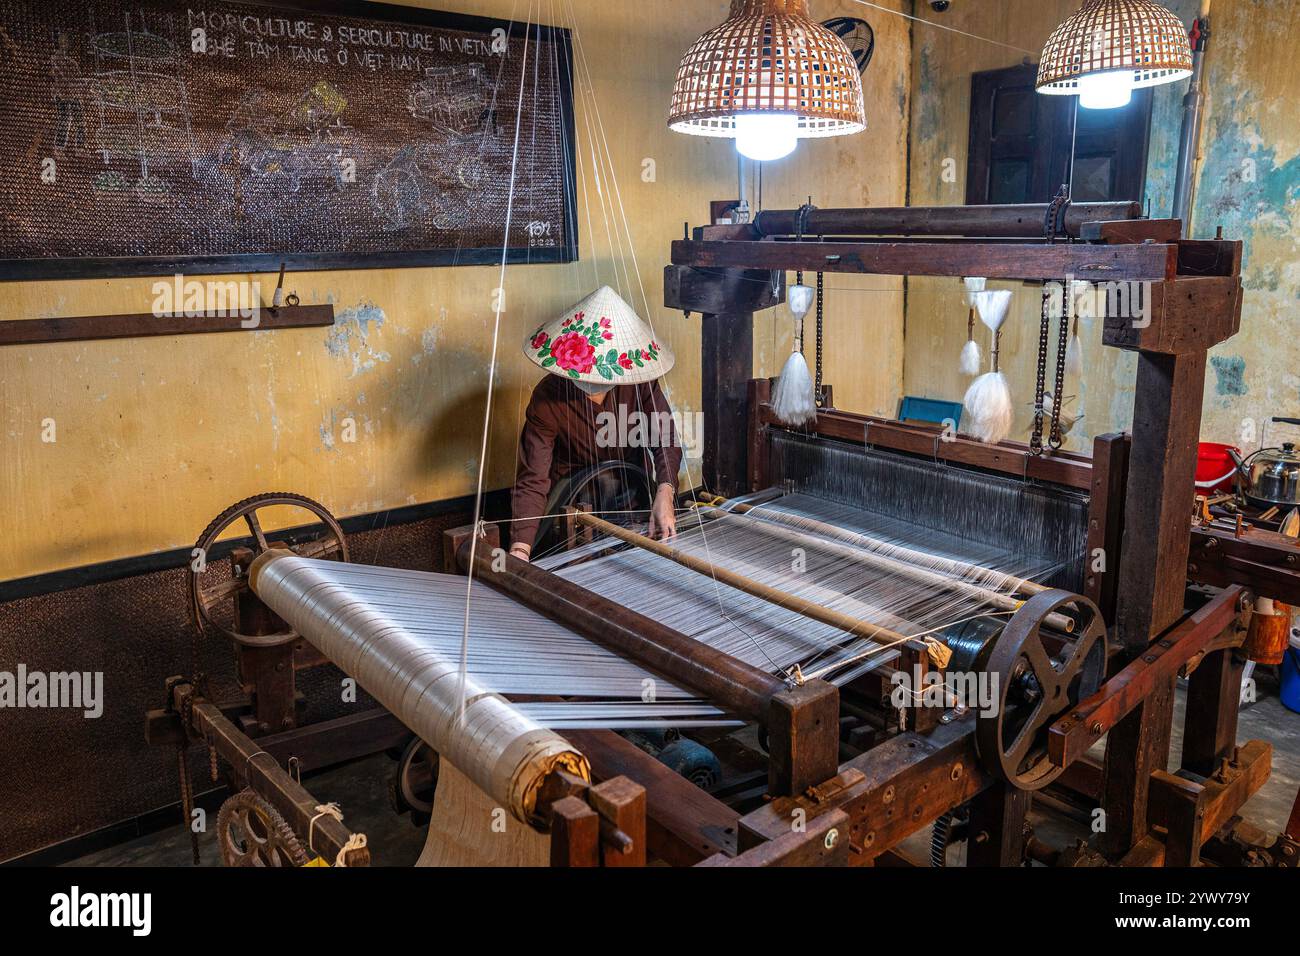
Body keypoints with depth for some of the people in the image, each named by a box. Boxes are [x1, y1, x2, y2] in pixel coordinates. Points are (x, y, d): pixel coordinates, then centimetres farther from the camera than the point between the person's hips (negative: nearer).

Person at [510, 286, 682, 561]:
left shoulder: (639, 381, -16)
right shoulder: (547, 398, -23)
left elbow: (665, 440, -18)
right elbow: (532, 480, -28)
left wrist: (665, 495, -39)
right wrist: (520, 550, -42)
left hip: (635, 491, 1)